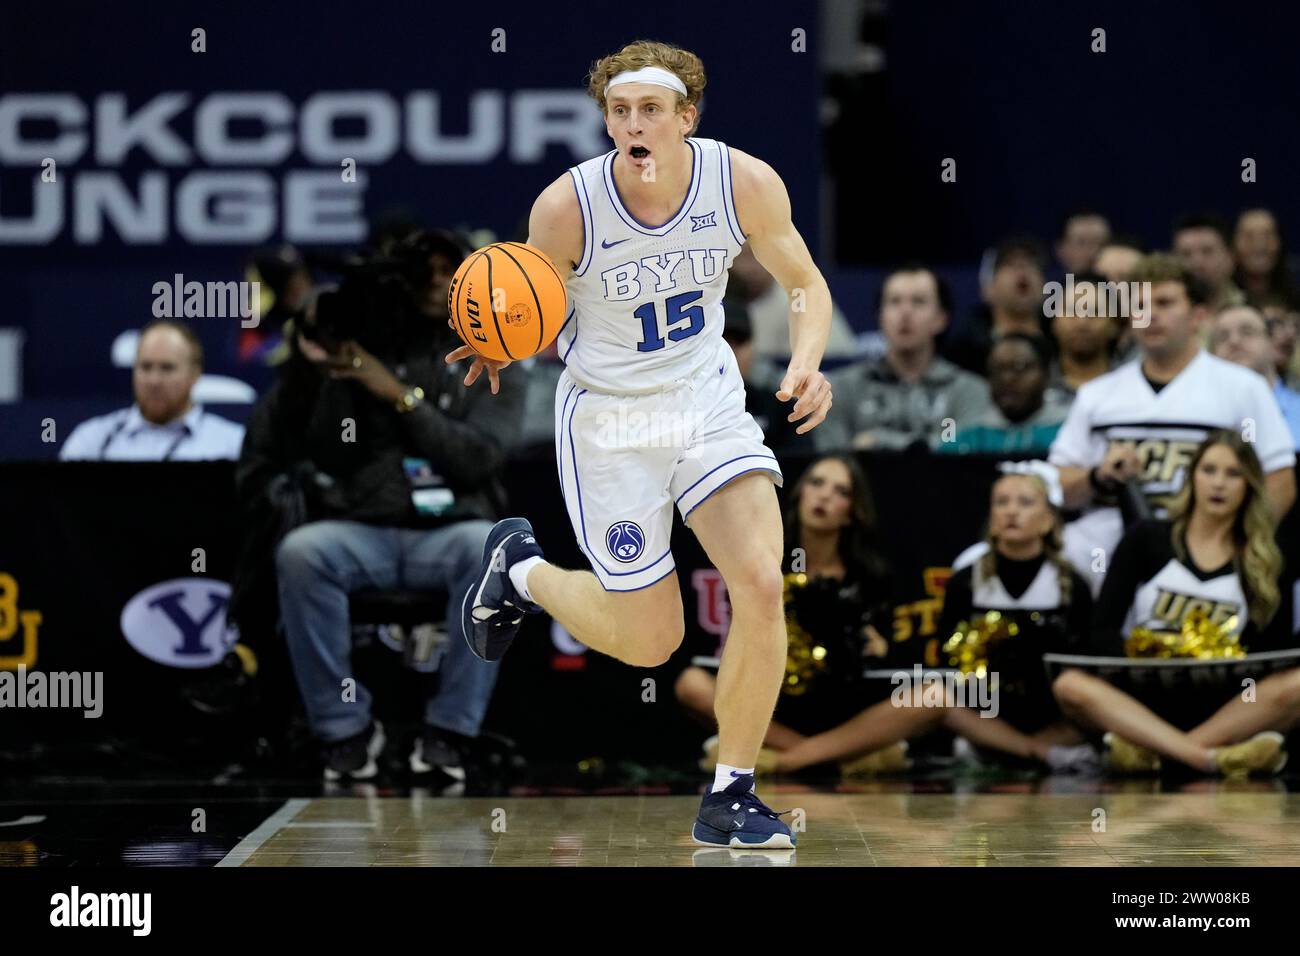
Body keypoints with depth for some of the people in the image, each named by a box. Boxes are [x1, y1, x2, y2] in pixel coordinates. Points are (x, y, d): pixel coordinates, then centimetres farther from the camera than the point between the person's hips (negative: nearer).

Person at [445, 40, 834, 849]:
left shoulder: (747, 183, -17)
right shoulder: (567, 207, -23)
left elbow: (806, 284, -1)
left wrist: (808, 363, -21)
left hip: (708, 396, 2)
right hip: (607, 416, -2)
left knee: (762, 584, -18)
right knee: (650, 643, 4)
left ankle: (729, 801, -1)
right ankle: (520, 565, 36)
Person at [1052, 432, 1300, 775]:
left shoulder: (1261, 563, 13)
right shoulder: (1146, 539, 10)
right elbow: (1104, 632, 2)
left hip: (1218, 708, 1)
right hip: (1139, 699, -1)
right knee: (1071, 685, -31)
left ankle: (1149, 750, -37)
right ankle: (1213, 758, -45)